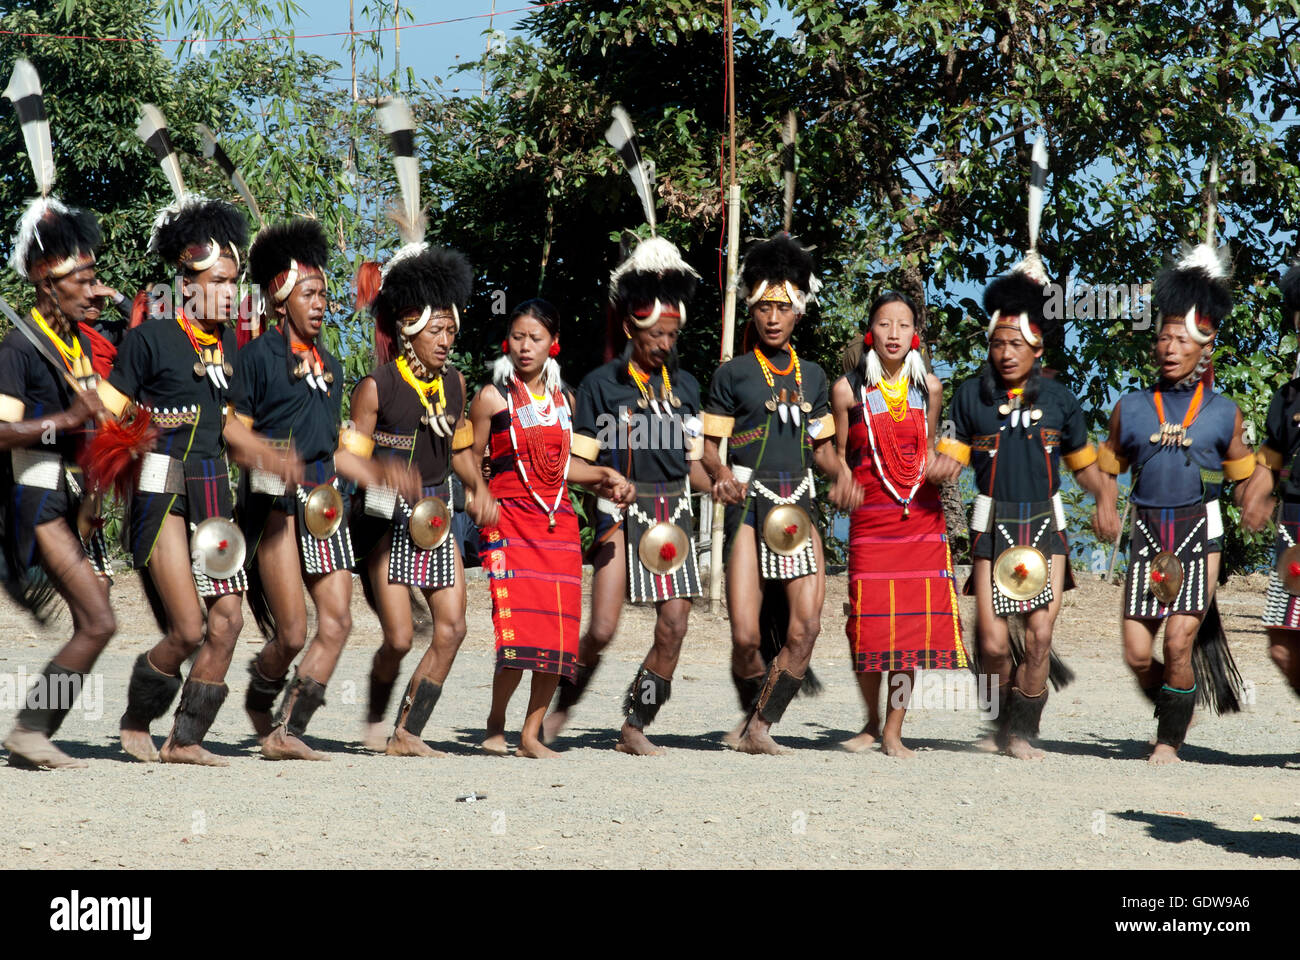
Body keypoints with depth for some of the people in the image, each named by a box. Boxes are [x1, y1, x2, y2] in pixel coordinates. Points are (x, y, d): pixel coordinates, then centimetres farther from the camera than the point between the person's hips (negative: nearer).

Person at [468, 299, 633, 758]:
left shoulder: (563, 400, 15)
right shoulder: (492, 398, 0)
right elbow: (472, 460, 1)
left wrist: (604, 476, 13)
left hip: (558, 521, 5)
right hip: (509, 521, -5)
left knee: (558, 634, -2)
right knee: (517, 629, -16)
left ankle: (531, 735, 8)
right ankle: (496, 723, 5)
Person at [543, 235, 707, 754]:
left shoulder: (685, 386, 12)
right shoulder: (602, 384, 0)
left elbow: (693, 465, 14)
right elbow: (577, 462, 0)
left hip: (672, 517, 4)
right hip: (622, 514, -4)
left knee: (673, 627, -5)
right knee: (602, 628, -10)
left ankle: (634, 729, 6)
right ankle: (562, 706, 14)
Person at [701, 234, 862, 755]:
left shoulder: (812, 375, 15)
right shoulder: (732, 374, 3)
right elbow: (709, 448, 3)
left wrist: (842, 474, 0)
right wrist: (721, 476, -19)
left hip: (799, 509, 4)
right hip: (749, 505, -4)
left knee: (806, 627, -11)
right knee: (745, 637, -9)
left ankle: (759, 728, -2)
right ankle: (752, 717, 17)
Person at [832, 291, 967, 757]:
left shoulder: (928, 387, 6)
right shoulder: (848, 389, -1)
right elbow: (839, 458, 6)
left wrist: (940, 468, -2)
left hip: (922, 520, 2)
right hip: (870, 521, -2)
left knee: (914, 625, -1)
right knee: (869, 627, -5)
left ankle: (894, 731, 8)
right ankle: (872, 722, 17)